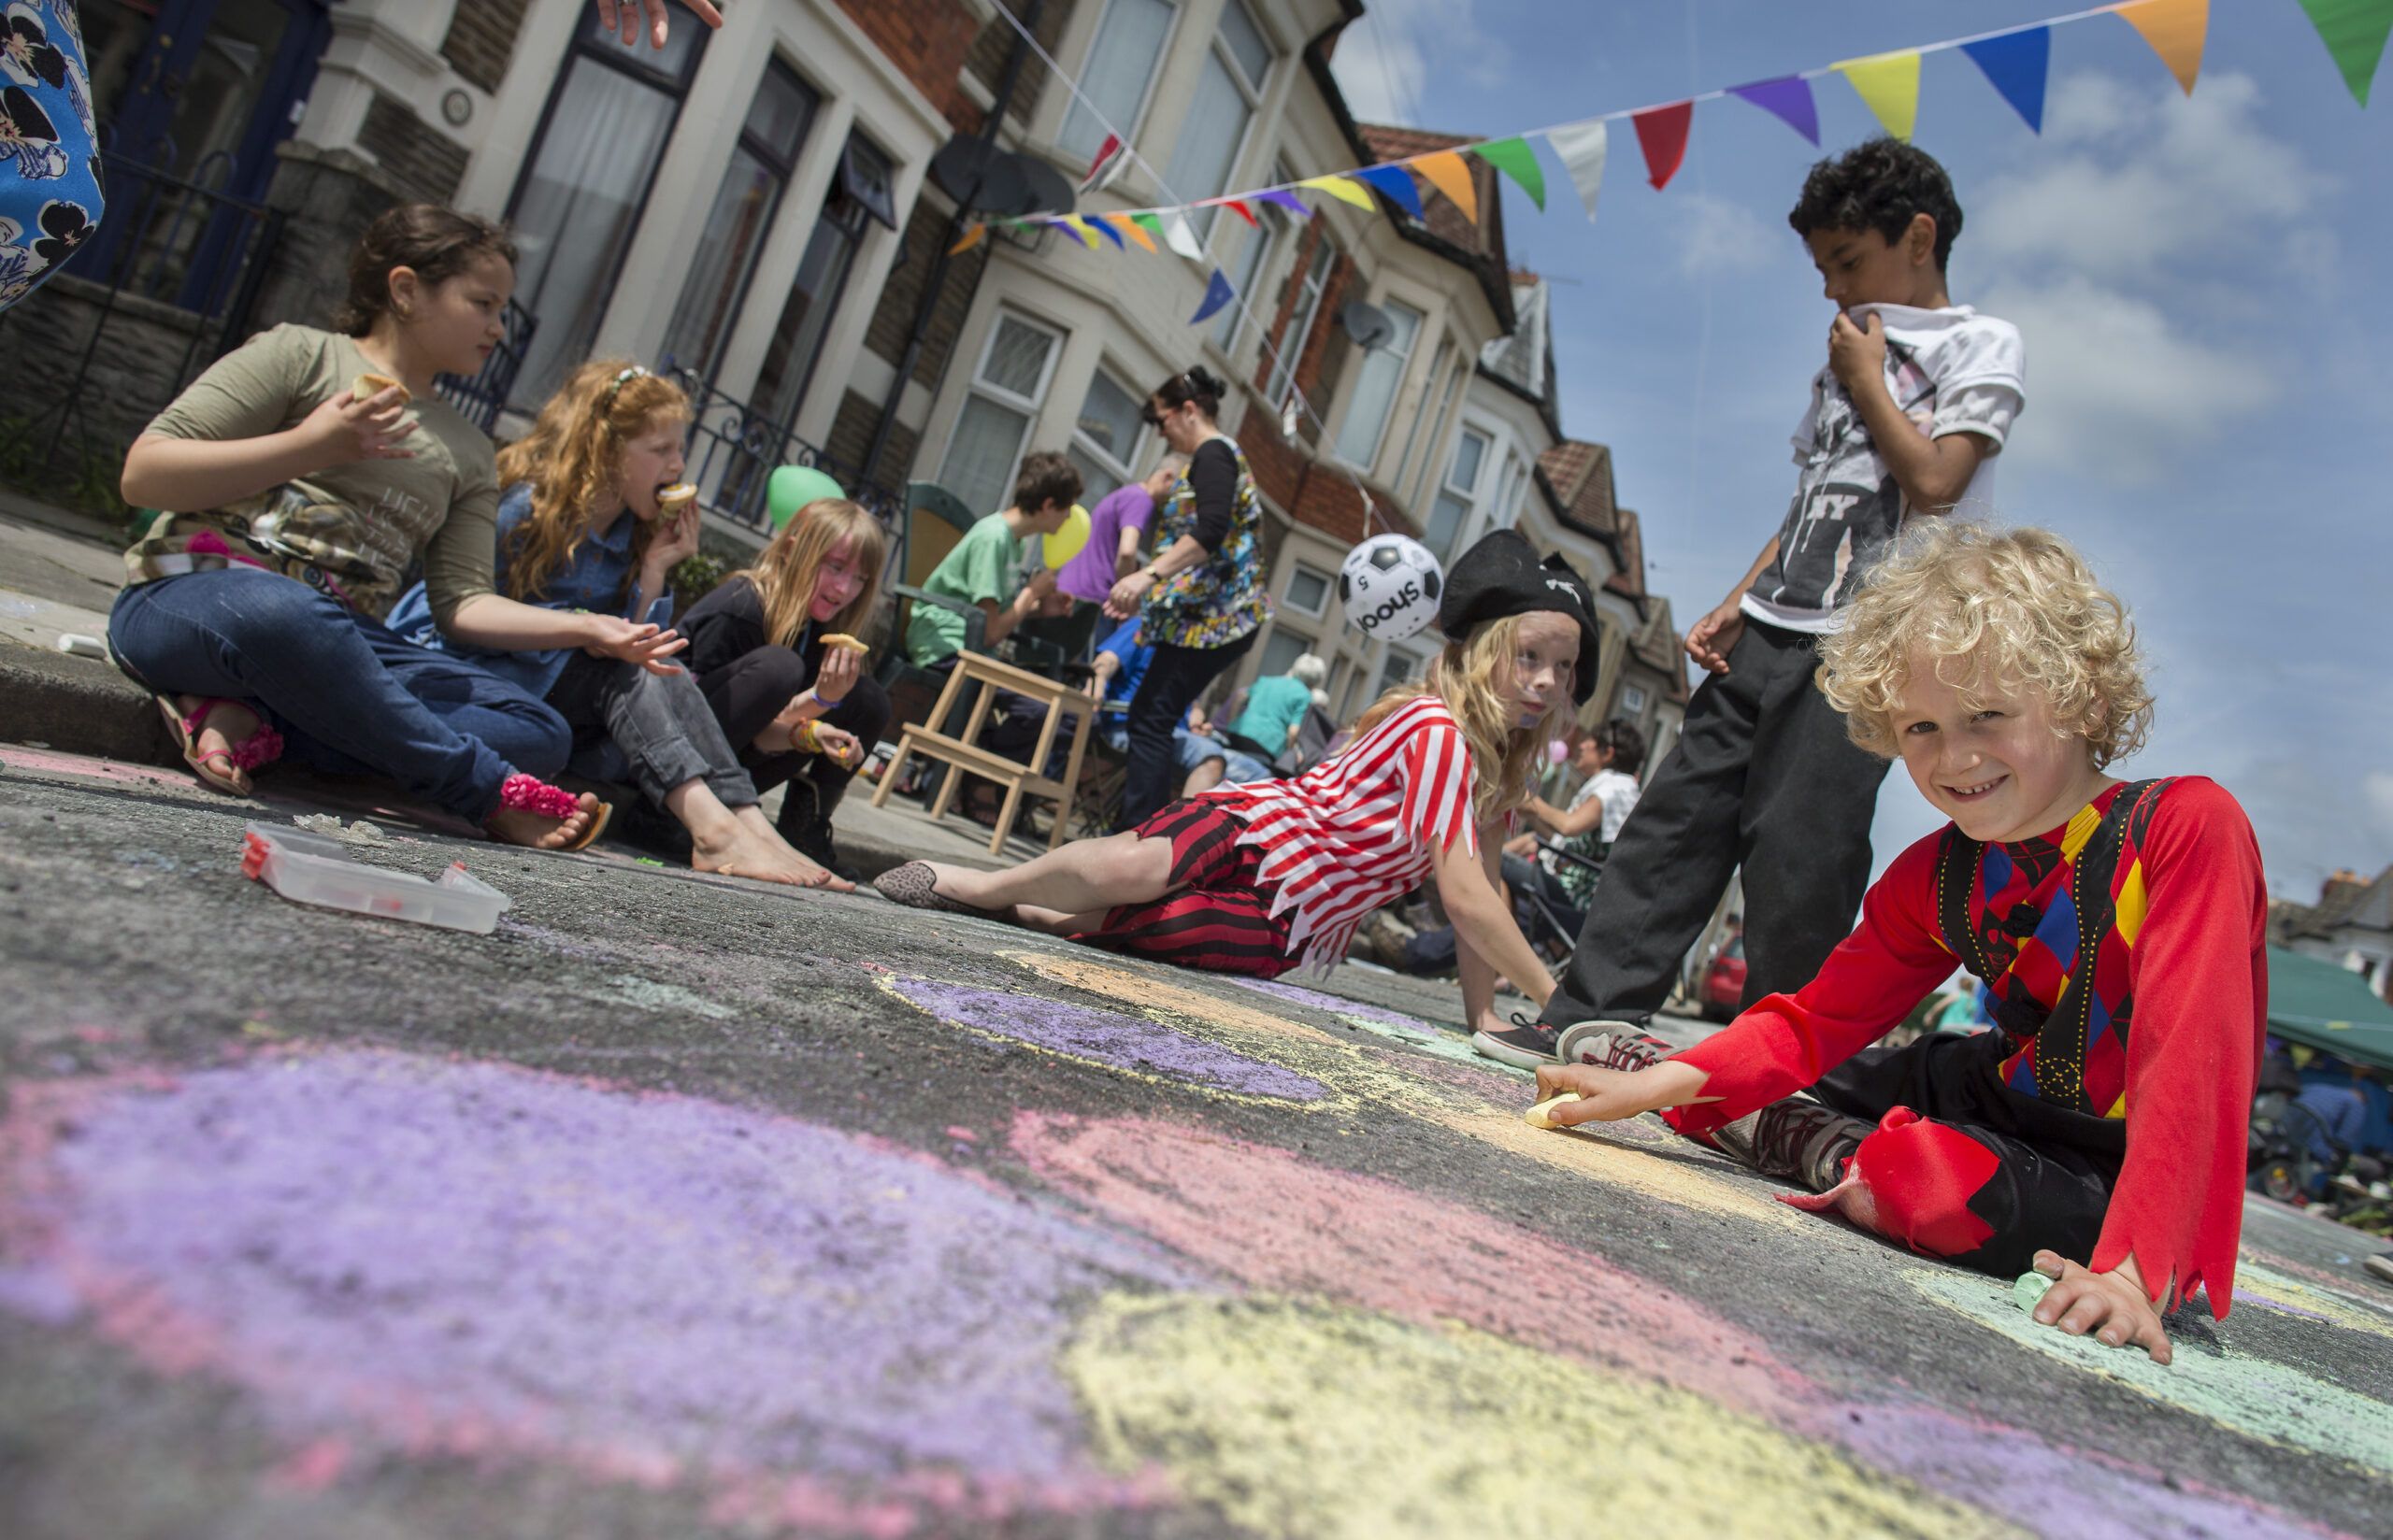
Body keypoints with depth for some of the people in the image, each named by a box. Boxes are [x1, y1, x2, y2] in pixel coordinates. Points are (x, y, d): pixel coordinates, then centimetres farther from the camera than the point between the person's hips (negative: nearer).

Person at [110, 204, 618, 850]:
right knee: (278, 610, -43)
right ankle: (491, 794, -31)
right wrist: (309, 448, -14)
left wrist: (588, 629, -3)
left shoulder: (468, 453, 19)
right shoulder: (302, 355, 4)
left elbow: (463, 600, 10)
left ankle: (250, 718, -26)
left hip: (340, 644, 5)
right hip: (193, 596, -5)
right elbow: (143, 474, -3)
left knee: (543, 734, -16)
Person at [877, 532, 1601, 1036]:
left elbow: (1481, 885, 7)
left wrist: (1482, 1012, -1)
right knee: (1128, 865, -32)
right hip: (1255, 830, -6)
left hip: (1286, 927, 6)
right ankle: (985, 883, -4)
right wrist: (1553, 997, -24)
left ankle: (1051, 913, 4)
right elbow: (1465, 898, -27)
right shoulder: (1436, 728, -22)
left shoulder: (1510, 760, 5)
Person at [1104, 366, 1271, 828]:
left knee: (1151, 720, -13)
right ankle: (1138, 828, 9)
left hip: (1210, 615, -10)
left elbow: (1210, 533, -22)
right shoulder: (1217, 457, 24)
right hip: (1209, 613, 10)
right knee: (1150, 718, 8)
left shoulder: (1214, 453, -7)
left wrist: (1149, 575, -29)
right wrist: (1145, 594, 26)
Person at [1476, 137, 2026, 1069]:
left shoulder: (1983, 346, 3)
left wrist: (1867, 383, -1)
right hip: (1772, 632, 7)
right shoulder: (1852, 353, 23)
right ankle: (1594, 1016, 3)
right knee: (1678, 812, 1)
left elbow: (1935, 484, -13)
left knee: (1797, 849, -11)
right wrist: (1737, 604, 12)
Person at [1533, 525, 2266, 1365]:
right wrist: (1662, 1084, -15)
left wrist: (2137, 1266, -35)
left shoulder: (2187, 824, -20)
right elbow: (1818, 1018, 1)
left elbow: (2190, 1053, -27)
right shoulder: (1934, 877, -1)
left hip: (2111, 1172, -5)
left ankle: (1855, 1159, -8)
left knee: (1933, 1181, -36)